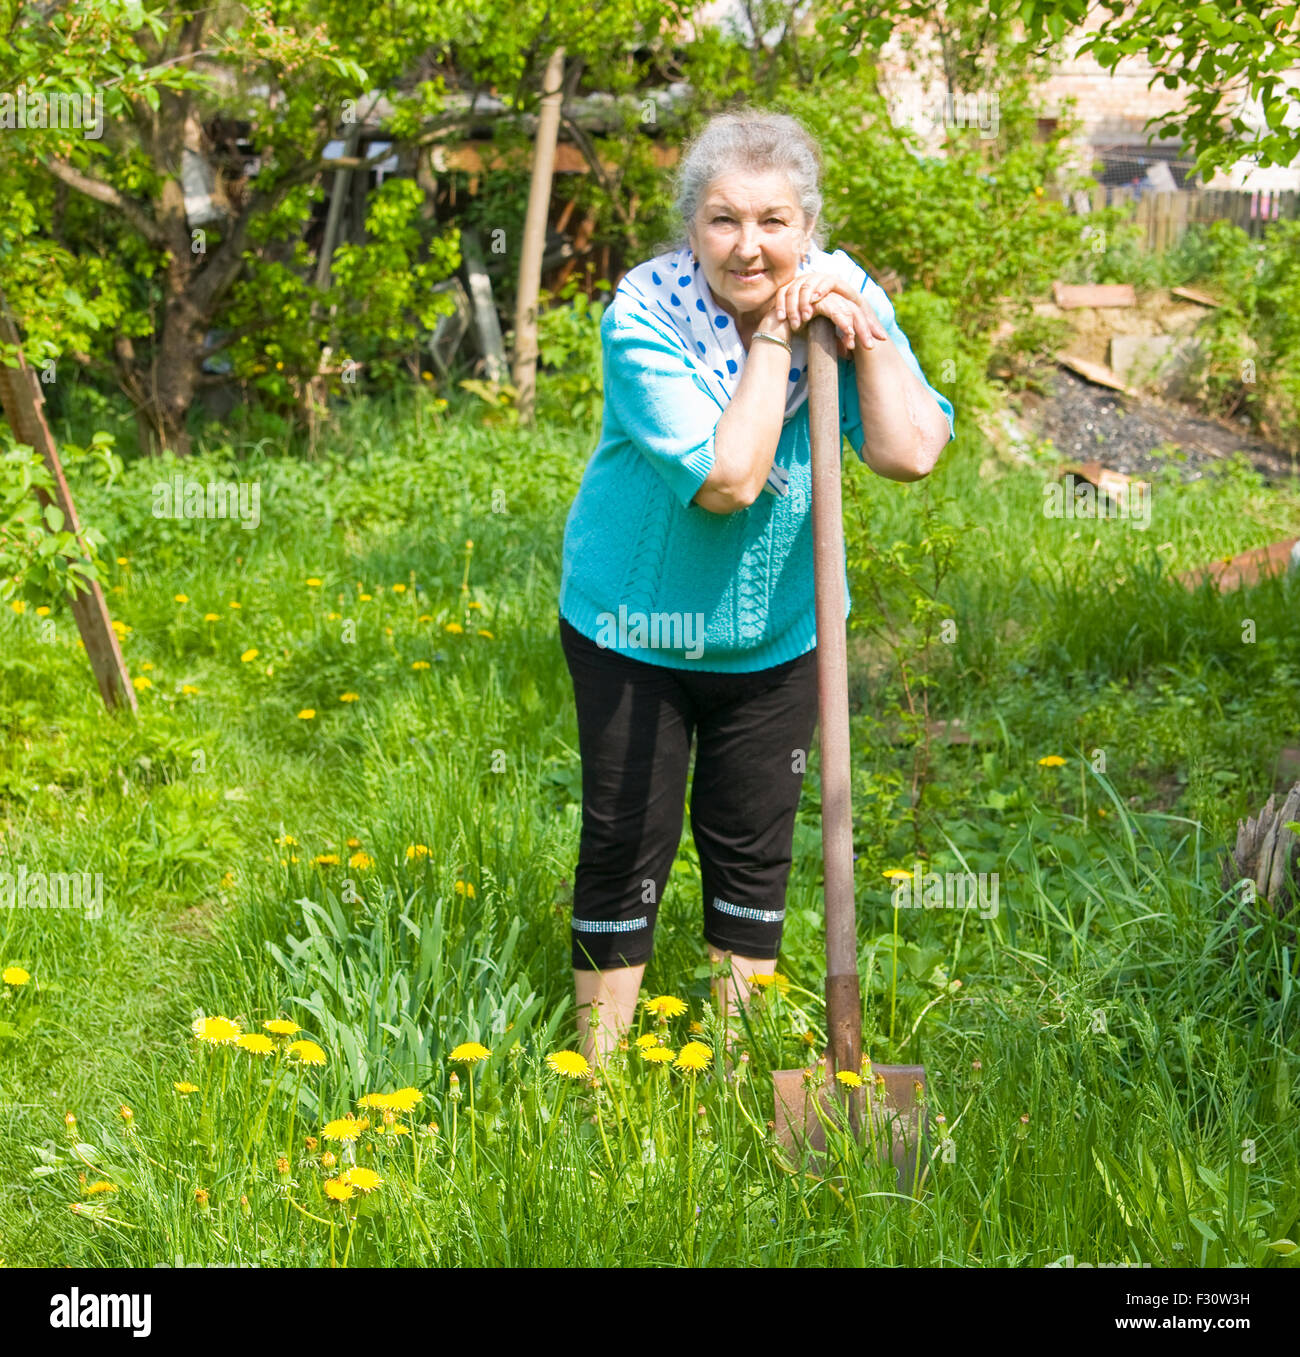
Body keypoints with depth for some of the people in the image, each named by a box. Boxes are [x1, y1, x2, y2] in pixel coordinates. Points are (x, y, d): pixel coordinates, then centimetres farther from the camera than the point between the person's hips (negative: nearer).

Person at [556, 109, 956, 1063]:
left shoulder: (839, 293, -10)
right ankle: (599, 1067, 22)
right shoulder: (645, 315, -21)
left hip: (775, 631, 3)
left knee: (753, 845, 14)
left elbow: (911, 453, -19)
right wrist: (773, 337, -27)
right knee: (626, 846, 5)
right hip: (633, 624, -3)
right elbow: (726, 477, -30)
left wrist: (861, 332, -26)